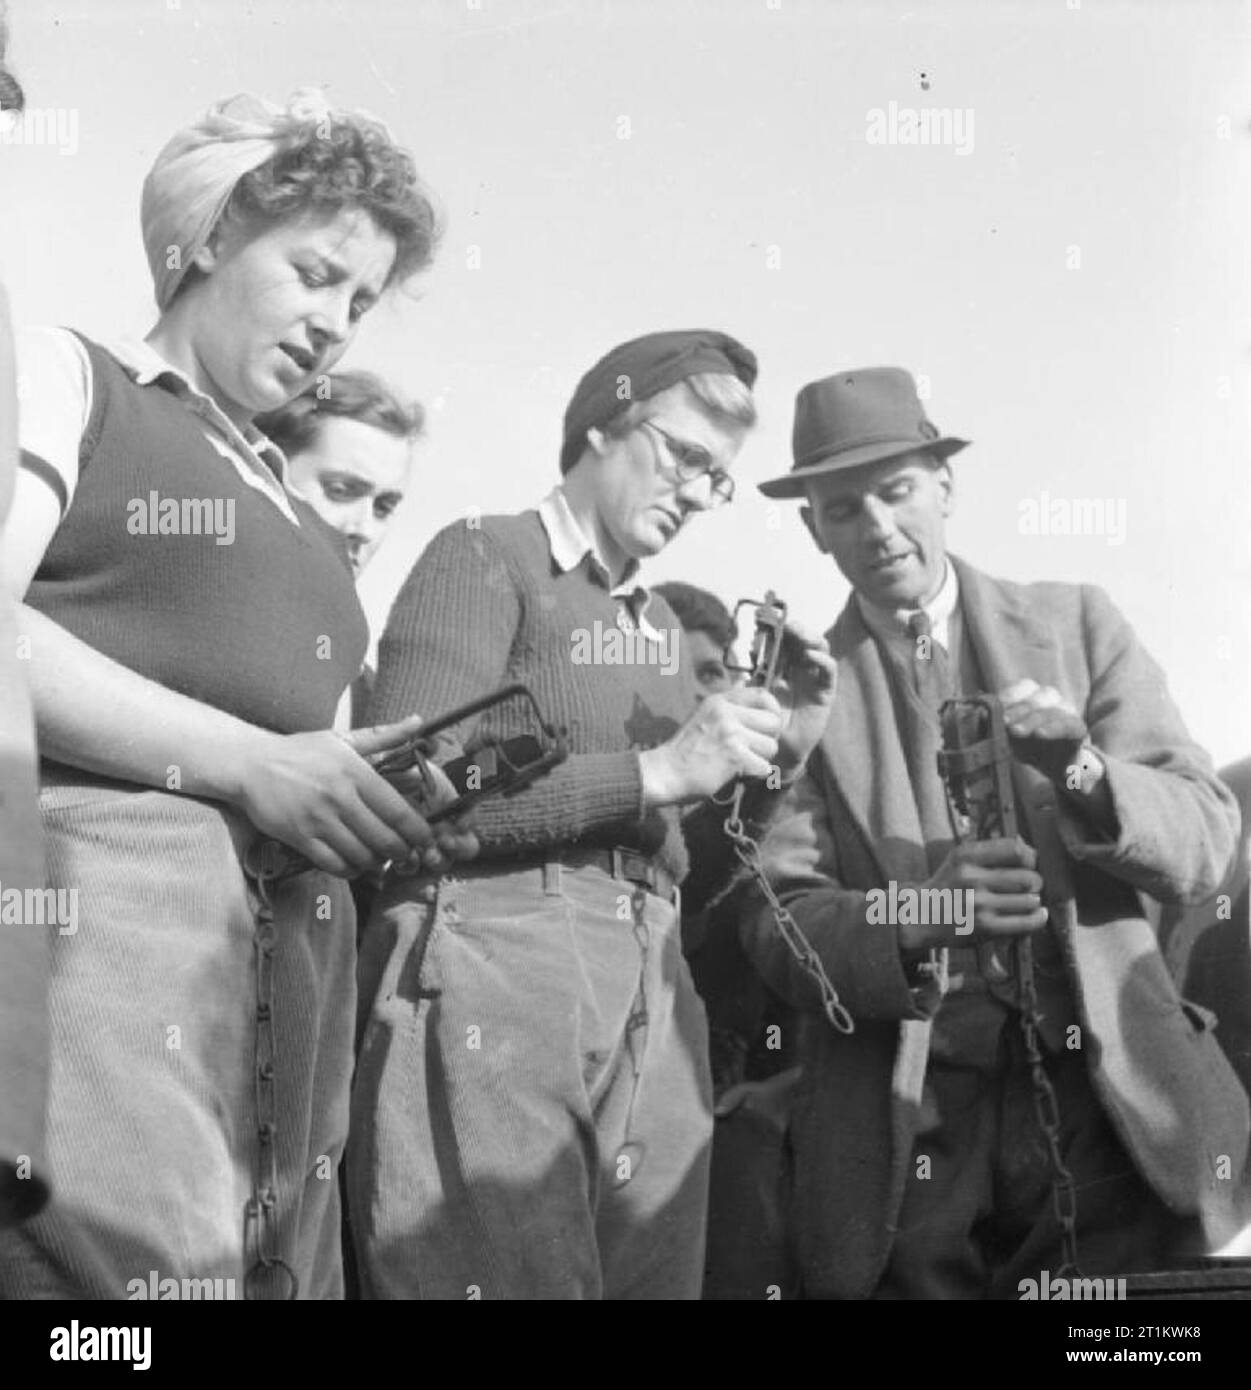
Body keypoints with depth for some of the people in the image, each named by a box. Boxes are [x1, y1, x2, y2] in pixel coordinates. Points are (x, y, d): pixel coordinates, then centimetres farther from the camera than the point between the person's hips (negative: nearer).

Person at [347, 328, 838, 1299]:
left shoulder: (661, 626, 21)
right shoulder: (486, 557, 0)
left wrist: (777, 760, 5)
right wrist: (653, 772, -12)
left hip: (657, 1020, 7)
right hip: (490, 991, -7)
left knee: (652, 1282, 8)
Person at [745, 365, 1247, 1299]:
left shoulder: (1075, 624, 4)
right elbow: (777, 926, -4)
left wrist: (1081, 772, -19)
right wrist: (914, 915, -24)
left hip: (1106, 1096, 1)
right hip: (907, 1133, -1)